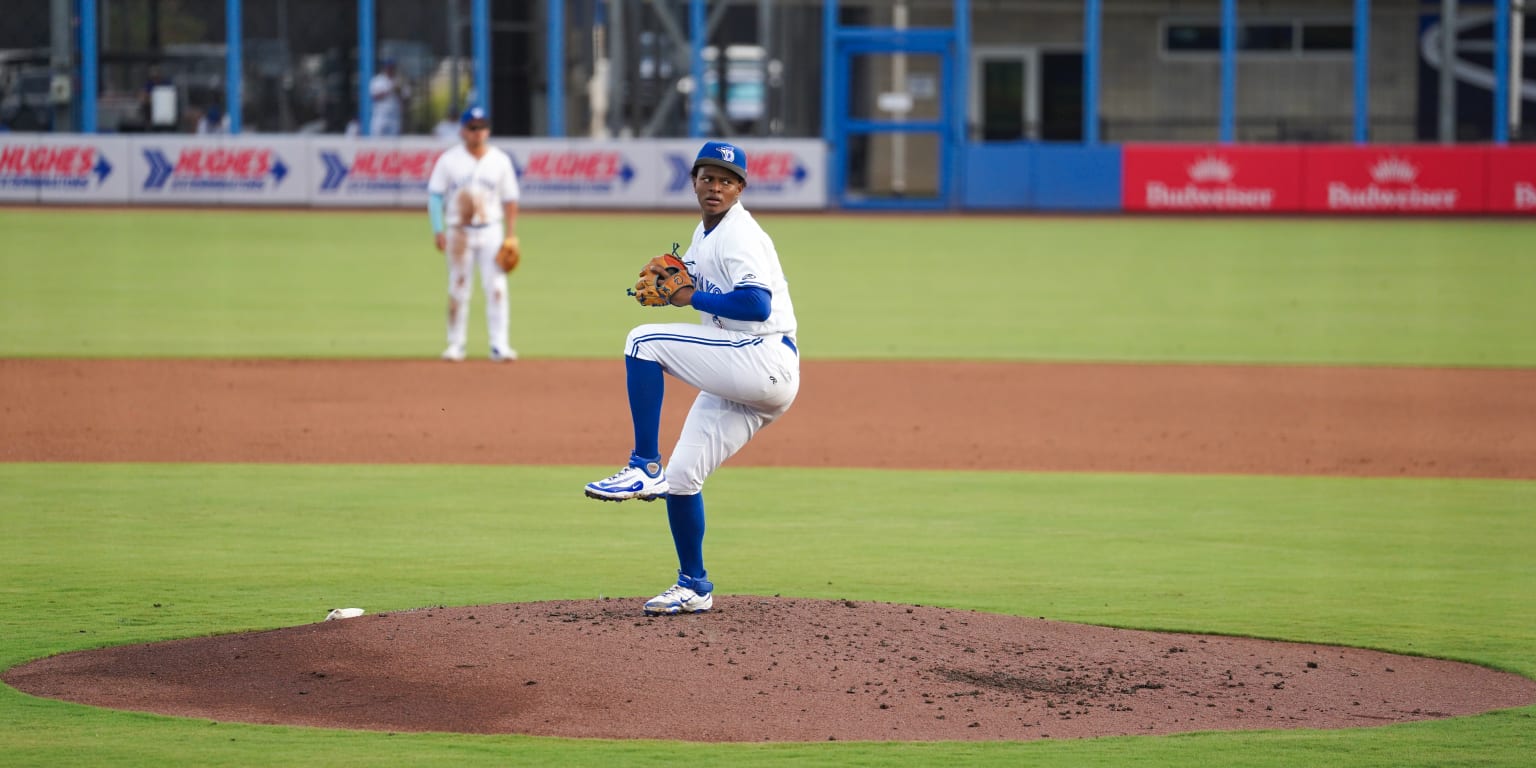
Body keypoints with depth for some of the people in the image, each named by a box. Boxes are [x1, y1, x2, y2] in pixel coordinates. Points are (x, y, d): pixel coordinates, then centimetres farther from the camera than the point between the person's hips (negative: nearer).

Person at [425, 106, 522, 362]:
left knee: (496, 288, -7)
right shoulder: (449, 160, 0)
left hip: (491, 231, 1)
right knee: (458, 289, 3)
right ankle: (455, 344, 10)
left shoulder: (500, 160, 5)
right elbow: (434, 195, -1)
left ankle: (499, 345, -7)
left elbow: (510, 200, 7)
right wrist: (438, 231, -10)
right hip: (458, 232, -1)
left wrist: (511, 235, 0)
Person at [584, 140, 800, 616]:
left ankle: (644, 468, -20)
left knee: (644, 341, -19)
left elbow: (758, 305, -25)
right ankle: (694, 587, 23)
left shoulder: (739, 235, -12)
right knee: (681, 474, 10)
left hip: (767, 360, -10)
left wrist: (691, 298, -15)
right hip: (744, 381, 10)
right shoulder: (705, 233, 18)